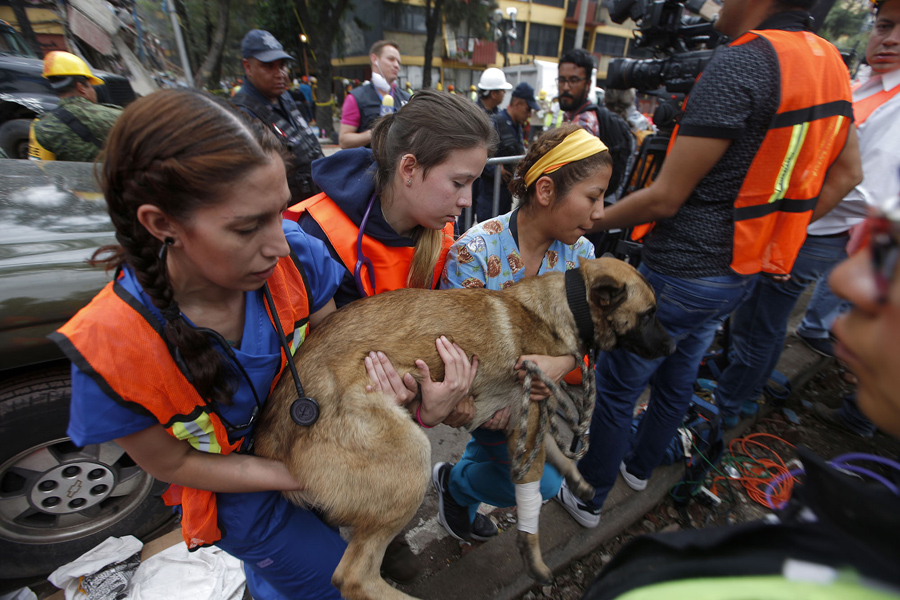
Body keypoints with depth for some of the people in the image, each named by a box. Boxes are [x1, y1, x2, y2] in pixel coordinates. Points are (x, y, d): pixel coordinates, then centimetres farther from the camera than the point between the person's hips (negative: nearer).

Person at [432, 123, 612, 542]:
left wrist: (560, 363, -36)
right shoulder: (475, 251, -28)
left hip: (536, 383, 6)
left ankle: (462, 492, 55)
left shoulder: (579, 252, -9)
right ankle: (453, 480, 22)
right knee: (541, 482, -8)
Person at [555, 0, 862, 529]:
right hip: (742, 271, 9)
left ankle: (589, 497, 24)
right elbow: (845, 174, 16)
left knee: (617, 385, 5)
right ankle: (639, 466, 44)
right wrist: (772, 227, 18)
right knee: (678, 375, 22)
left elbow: (664, 199, -21)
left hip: (682, 273, -9)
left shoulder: (740, 63, -18)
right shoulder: (831, 64, 10)